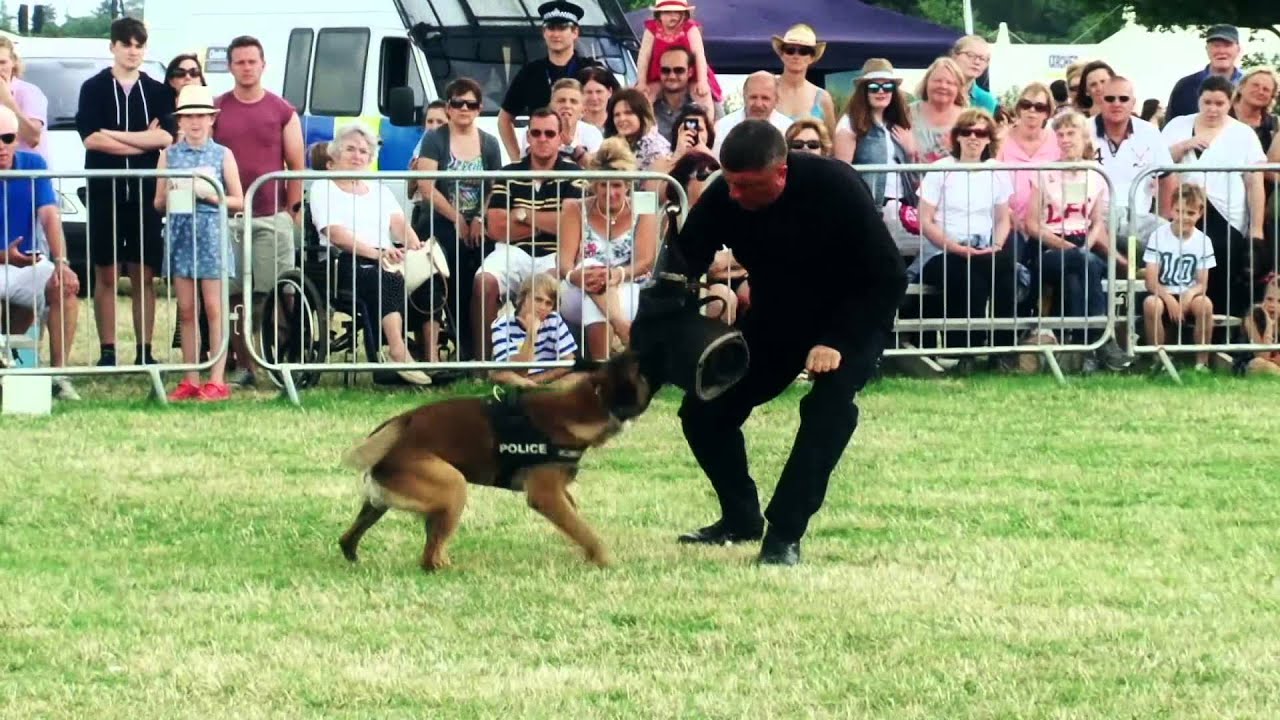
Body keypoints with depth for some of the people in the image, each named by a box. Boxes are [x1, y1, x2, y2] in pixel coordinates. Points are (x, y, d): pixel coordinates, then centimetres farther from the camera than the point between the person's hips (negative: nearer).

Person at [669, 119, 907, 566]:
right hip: (774, 318, 5)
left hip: (853, 315, -4)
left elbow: (888, 280, -24)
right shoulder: (721, 199, -21)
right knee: (703, 411, -3)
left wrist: (837, 342, -32)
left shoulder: (836, 188, -31)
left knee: (829, 406, -30)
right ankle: (741, 518, 19)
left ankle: (785, 534, -23)